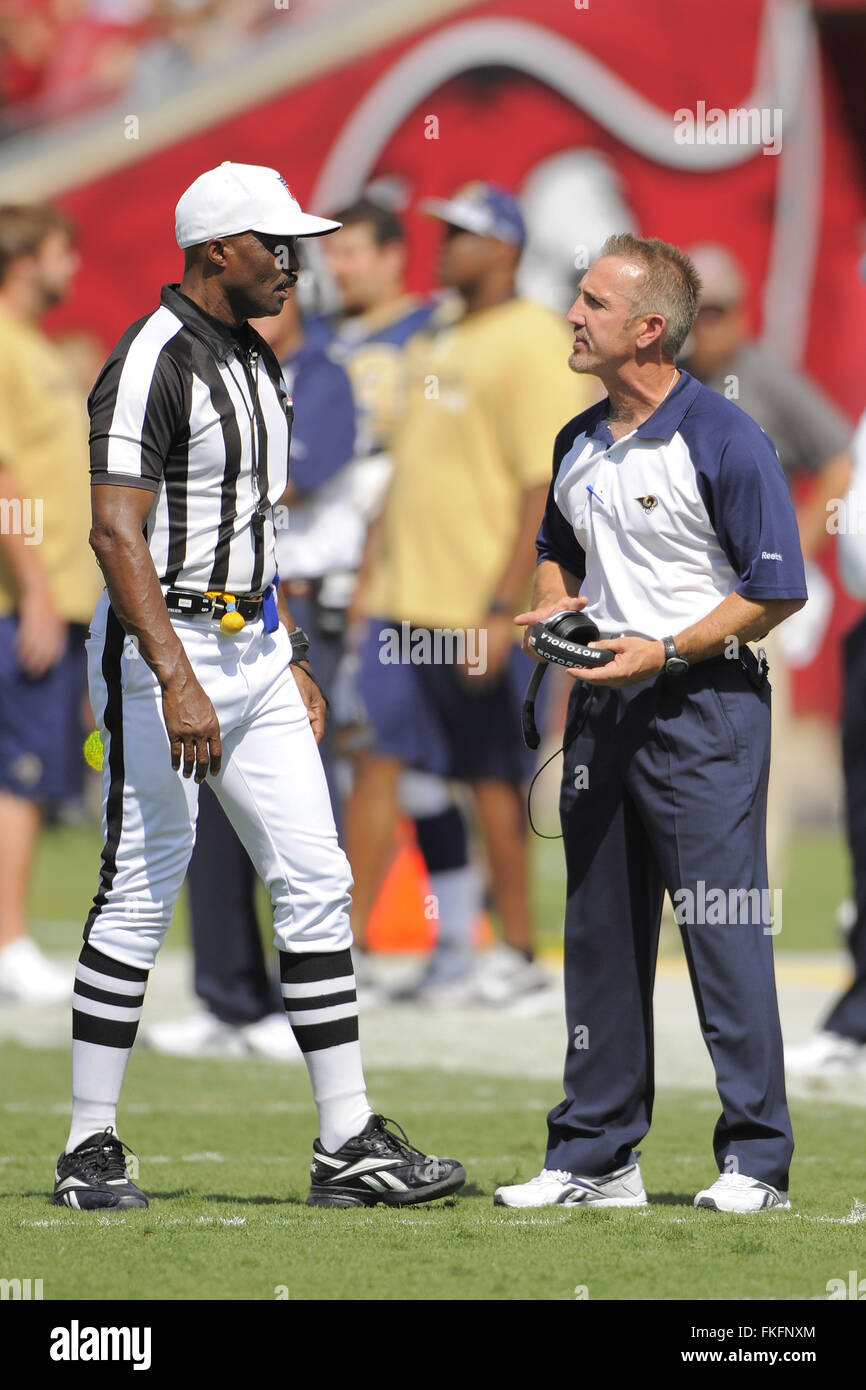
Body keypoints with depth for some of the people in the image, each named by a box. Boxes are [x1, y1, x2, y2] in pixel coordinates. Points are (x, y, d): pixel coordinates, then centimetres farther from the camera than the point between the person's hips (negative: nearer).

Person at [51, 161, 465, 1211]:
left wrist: (293, 659, 19)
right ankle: (90, 1150, 5)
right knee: (141, 892, -4)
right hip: (162, 647, -9)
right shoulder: (153, 364, -16)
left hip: (253, 647, 9)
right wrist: (176, 681, -30)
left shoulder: (256, 363, 14)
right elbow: (116, 533, -23)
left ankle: (347, 1144, 5)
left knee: (315, 882, 4)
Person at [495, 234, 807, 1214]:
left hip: (703, 701, -7)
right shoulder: (577, 445, 11)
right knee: (599, 930, 10)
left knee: (724, 929, -8)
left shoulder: (725, 441, -11)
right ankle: (595, 1155, 17)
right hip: (601, 706, 8)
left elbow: (776, 590, -12)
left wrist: (665, 652, -17)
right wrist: (553, 607, 6)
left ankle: (756, 1157, -4)